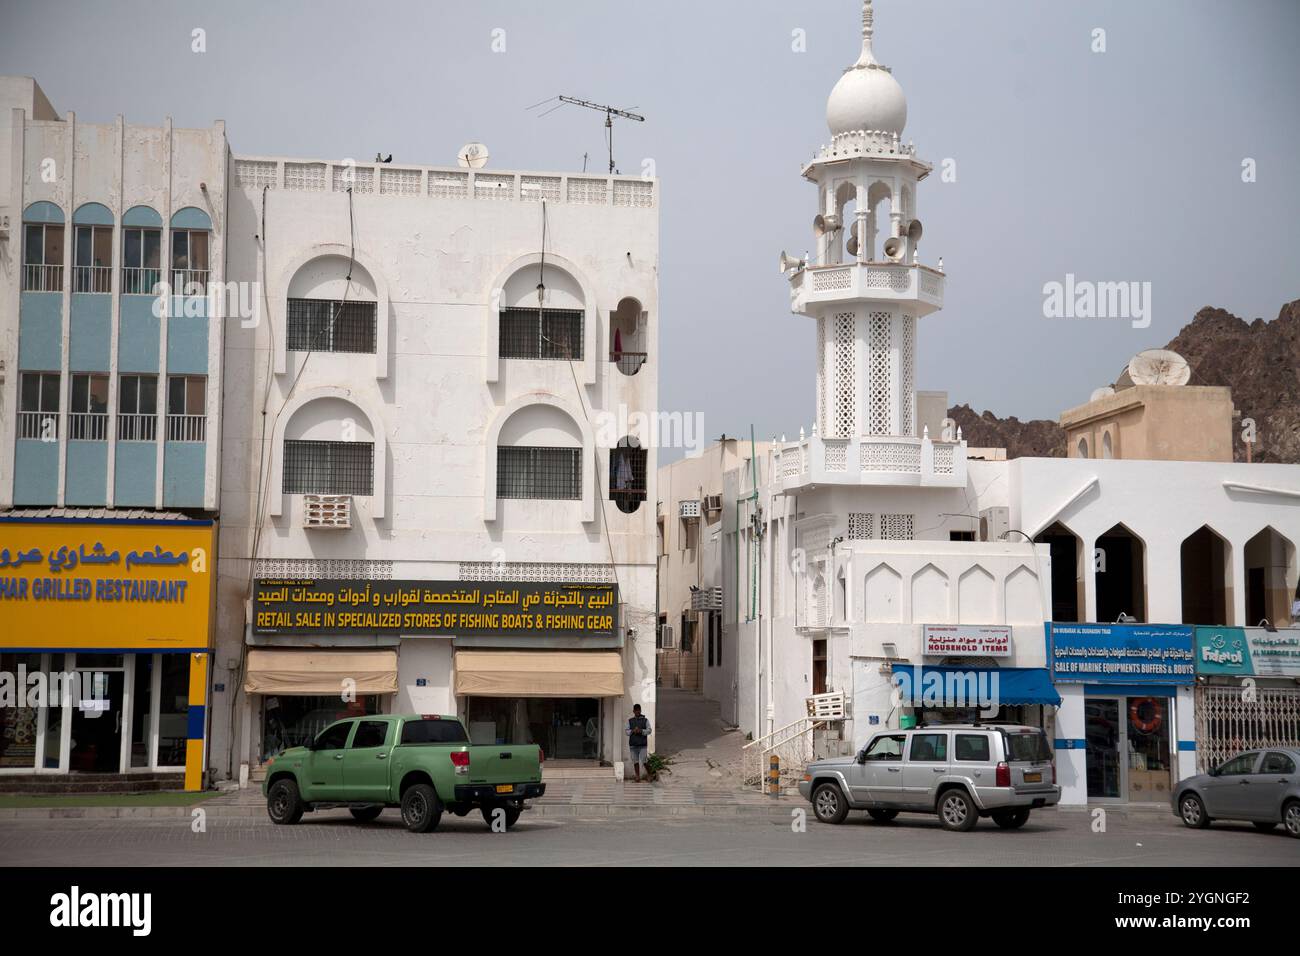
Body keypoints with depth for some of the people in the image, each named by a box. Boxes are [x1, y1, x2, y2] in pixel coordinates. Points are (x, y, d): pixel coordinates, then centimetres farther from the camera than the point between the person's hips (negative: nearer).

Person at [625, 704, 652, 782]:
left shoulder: (645, 720, 7)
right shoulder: (630, 721, 13)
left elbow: (649, 730, 0)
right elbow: (626, 731, 7)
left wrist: (641, 731, -18)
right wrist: (633, 731, -13)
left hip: (643, 744, -2)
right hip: (633, 744, 2)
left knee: (644, 760, -10)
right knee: (635, 761, 1)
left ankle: (649, 773, 12)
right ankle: (638, 777, 5)